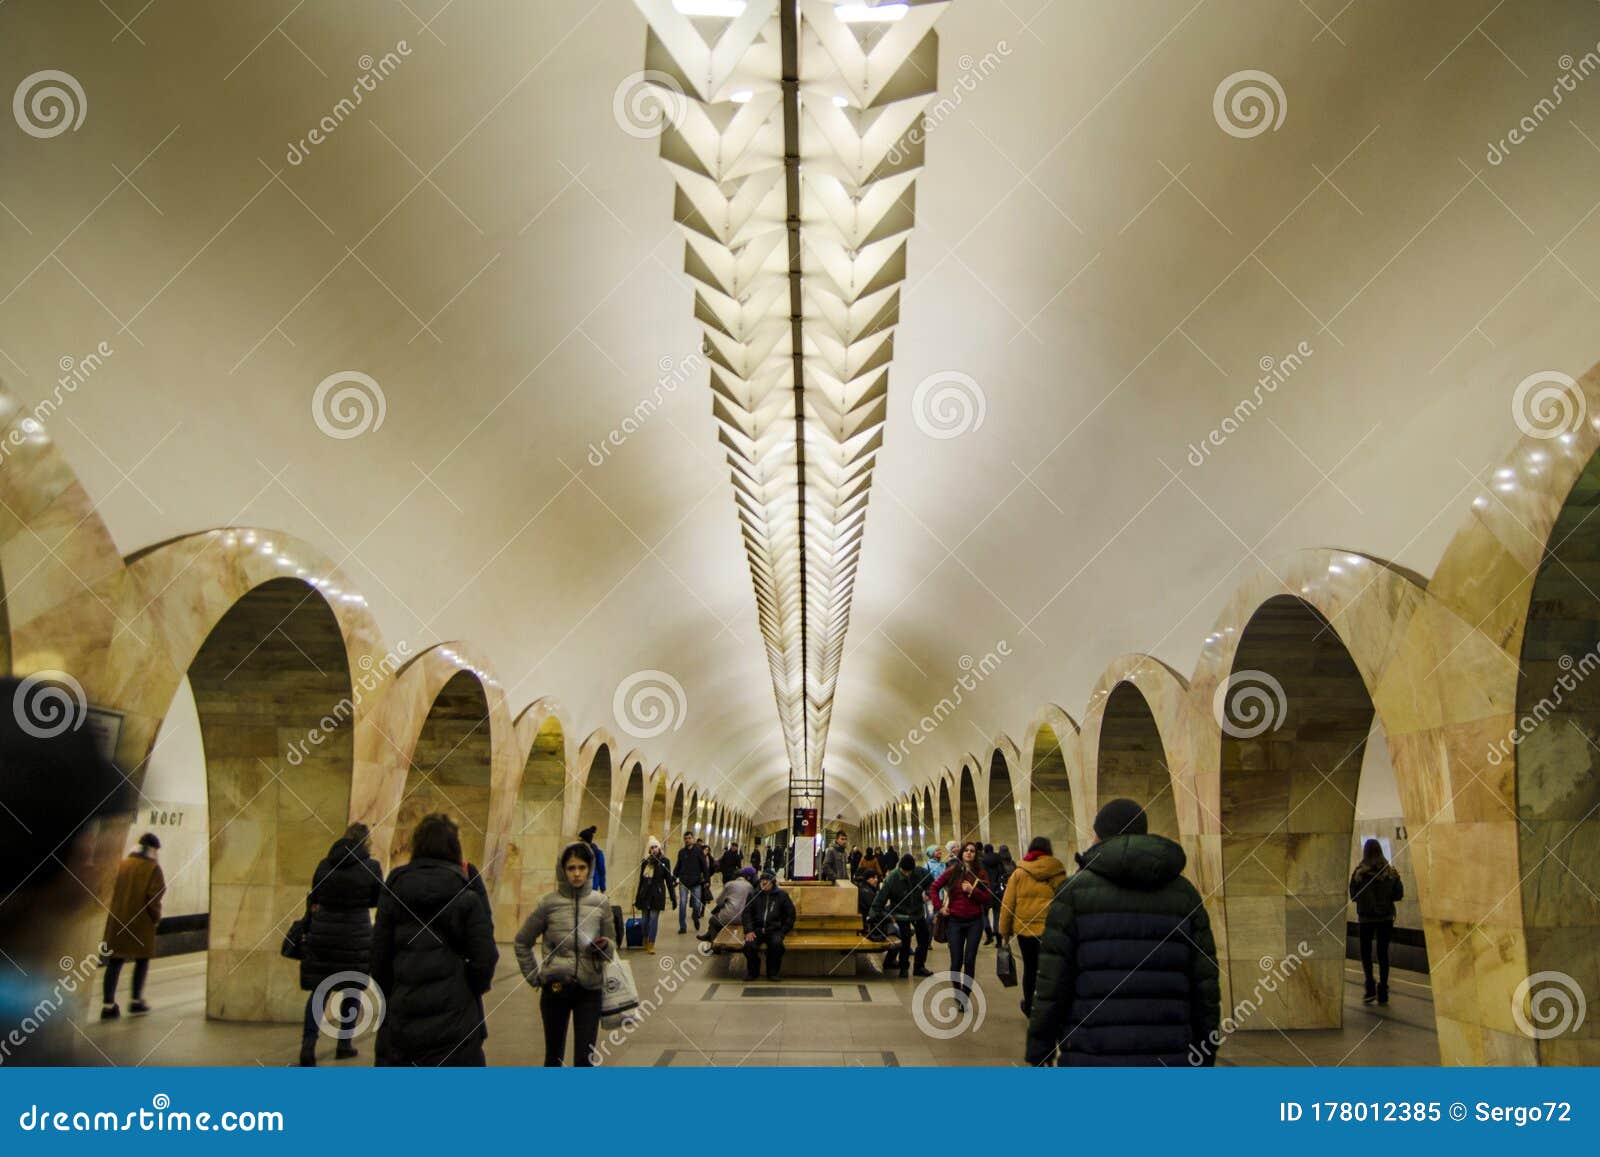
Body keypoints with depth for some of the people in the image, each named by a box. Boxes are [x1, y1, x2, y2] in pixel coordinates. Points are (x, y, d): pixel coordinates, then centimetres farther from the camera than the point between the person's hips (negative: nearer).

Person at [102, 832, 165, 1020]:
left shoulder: (123, 863, 6)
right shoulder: (153, 868, -10)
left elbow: (114, 890, 8)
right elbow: (154, 896, -14)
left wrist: (116, 913, 16)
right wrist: (156, 917, -1)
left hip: (117, 919, 4)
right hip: (141, 921, -4)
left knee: (114, 962, 7)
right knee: (142, 961, 12)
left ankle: (108, 1005, 4)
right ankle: (136, 1001, 15)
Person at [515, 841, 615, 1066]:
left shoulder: (600, 902, -2)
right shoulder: (549, 902, -5)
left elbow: (610, 948, 8)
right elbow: (522, 942, 8)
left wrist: (605, 947, -13)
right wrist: (534, 976, 3)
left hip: (590, 989, 0)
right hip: (555, 987, 0)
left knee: (585, 1059, -1)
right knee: (554, 1055, 14)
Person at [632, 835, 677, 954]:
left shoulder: (664, 861, -2)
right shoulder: (645, 862, 7)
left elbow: (669, 880, -1)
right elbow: (641, 880, 13)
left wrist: (673, 898, -3)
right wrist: (637, 898, 14)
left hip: (657, 894, -3)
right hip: (645, 894, 3)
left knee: (654, 918, -6)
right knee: (645, 918, 7)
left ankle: (651, 944, -1)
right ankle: (645, 941, 25)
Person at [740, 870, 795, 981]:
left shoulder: (782, 895, 8)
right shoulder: (754, 895, 12)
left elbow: (790, 915, 11)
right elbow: (746, 913, 10)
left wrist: (783, 931, 1)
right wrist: (749, 931, -4)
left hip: (775, 930, -1)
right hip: (757, 929, 1)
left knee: (776, 944, -34)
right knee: (749, 945, -29)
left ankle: (773, 972, -10)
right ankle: (753, 971, -2)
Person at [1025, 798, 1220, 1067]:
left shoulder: (1075, 891, -2)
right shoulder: (1183, 893, 7)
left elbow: (1051, 982, -6)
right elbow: (1204, 984, 4)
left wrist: (1037, 1055, 1)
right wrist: (1204, 1059, 13)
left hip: (1093, 1056, -2)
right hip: (1165, 1059, 3)